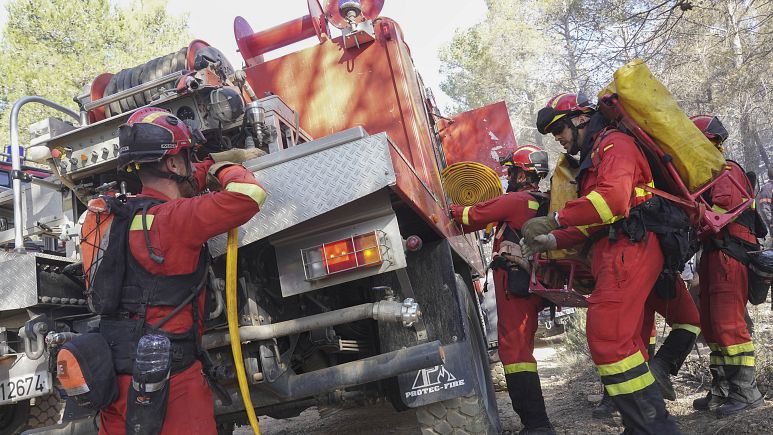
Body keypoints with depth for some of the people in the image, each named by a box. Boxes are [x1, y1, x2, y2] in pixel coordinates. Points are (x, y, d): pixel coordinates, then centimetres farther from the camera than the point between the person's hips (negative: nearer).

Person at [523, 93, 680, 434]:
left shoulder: (614, 144, -2)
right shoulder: (591, 159, 28)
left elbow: (613, 198, -21)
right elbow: (593, 223, 21)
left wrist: (554, 220, -18)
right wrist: (552, 241, 7)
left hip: (629, 249, -10)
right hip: (618, 252, 11)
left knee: (606, 337, -15)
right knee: (625, 339, 11)